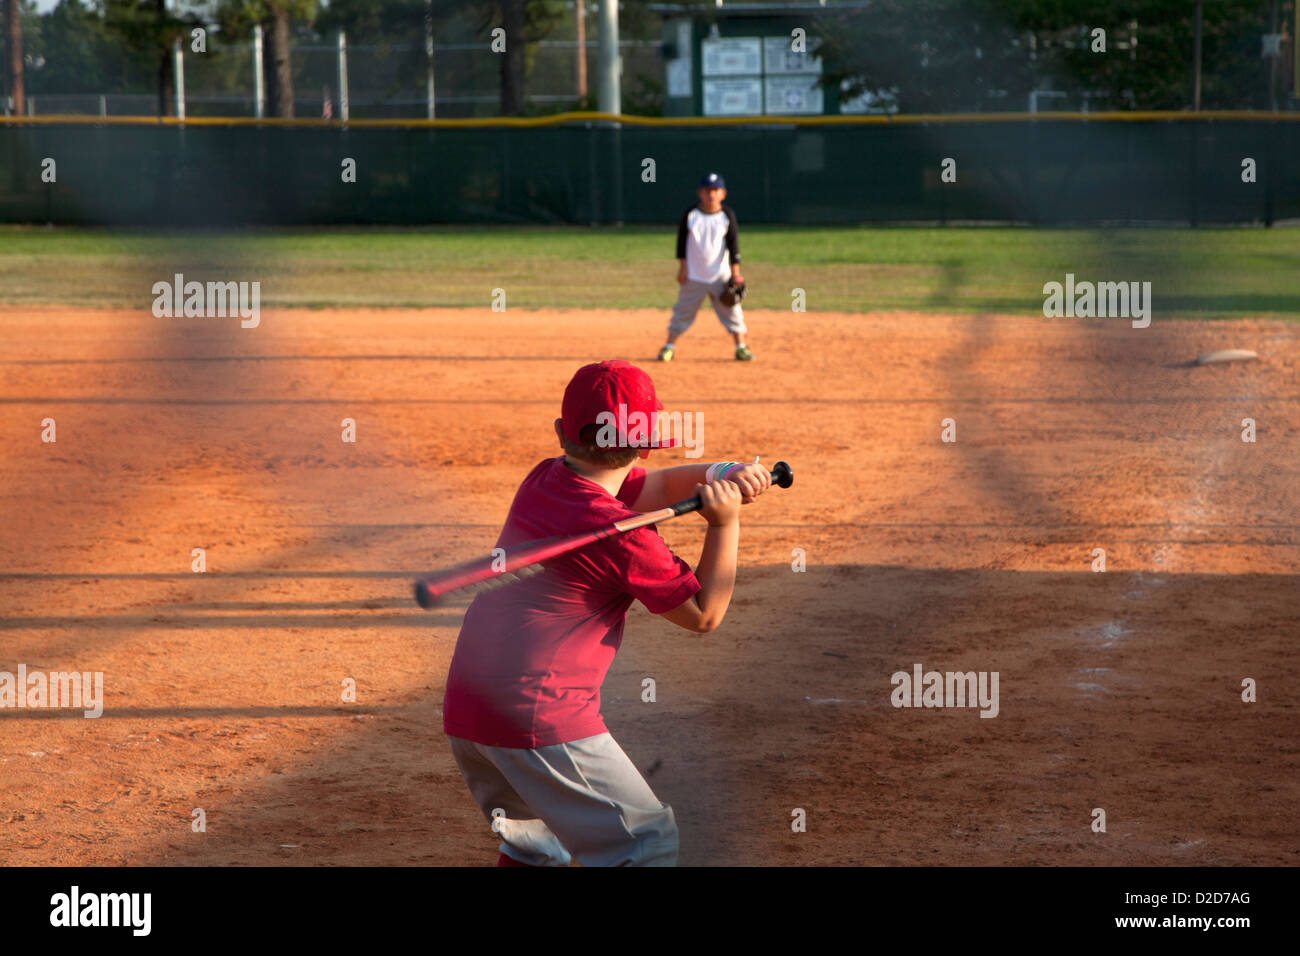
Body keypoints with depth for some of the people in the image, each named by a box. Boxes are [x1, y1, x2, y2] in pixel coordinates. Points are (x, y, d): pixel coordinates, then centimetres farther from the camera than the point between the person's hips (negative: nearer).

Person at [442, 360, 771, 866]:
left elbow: (659, 485, 17)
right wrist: (725, 522, -4)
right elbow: (704, 614, -4)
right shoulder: (621, 536, -15)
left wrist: (719, 475, -1)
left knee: (535, 841, 29)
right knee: (650, 843, -2)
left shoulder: (543, 479, 8)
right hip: (542, 718, -9)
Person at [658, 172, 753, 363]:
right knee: (683, 311, 4)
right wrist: (682, 267, -3)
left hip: (720, 275, 1)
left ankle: (740, 347, 11)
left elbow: (733, 244, -2)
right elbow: (682, 242, 1)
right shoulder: (690, 215, -5)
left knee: (731, 310, 1)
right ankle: (670, 346, 13)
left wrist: (735, 272, -6)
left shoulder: (727, 215, -3)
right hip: (694, 276, -1)